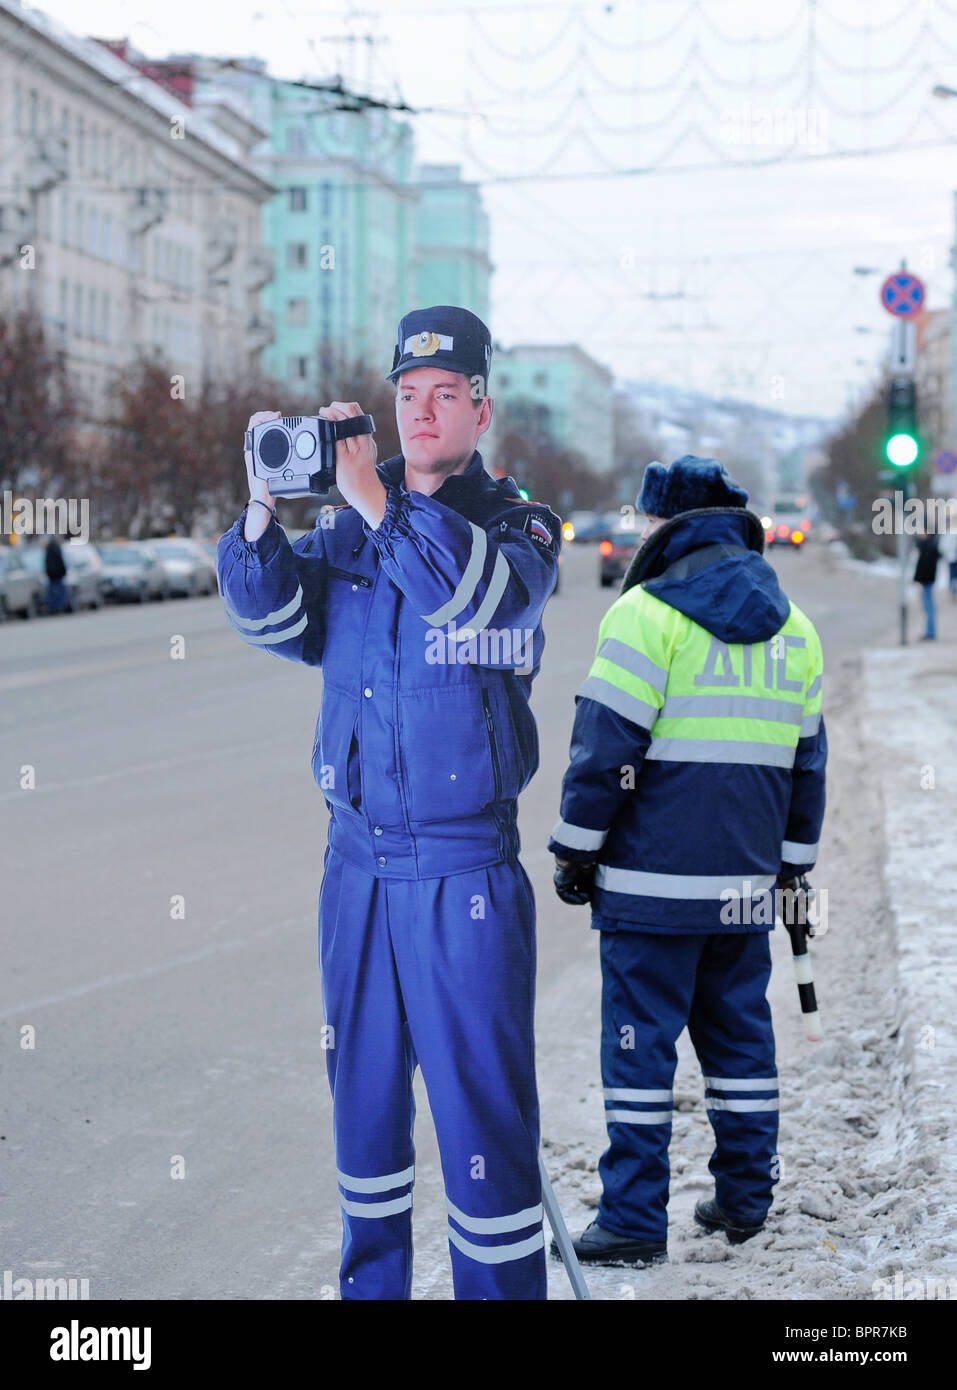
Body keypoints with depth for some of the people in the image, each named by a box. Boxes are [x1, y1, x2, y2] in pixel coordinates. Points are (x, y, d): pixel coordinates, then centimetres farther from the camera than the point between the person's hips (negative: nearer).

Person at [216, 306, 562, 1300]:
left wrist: (375, 501, -26)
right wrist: (262, 509, -16)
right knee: (363, 1093, 13)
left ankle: (501, 1283, 3)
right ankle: (370, 1281, 26)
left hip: (466, 872, -4)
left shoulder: (519, 528, 0)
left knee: (481, 1103, -5)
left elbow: (485, 591, -22)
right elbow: (273, 618, 0)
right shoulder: (348, 533, 11)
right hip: (357, 863, 4)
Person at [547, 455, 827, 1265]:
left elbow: (606, 744, -12)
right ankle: (745, 1198, 21)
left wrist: (574, 849, -3)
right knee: (739, 1035, 15)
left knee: (641, 1044, -1)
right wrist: (790, 862, 22)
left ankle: (636, 1221, 1)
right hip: (746, 880, 6)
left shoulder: (648, 612, -9)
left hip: (654, 878, -6)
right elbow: (807, 761, 16)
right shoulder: (791, 626, 12)